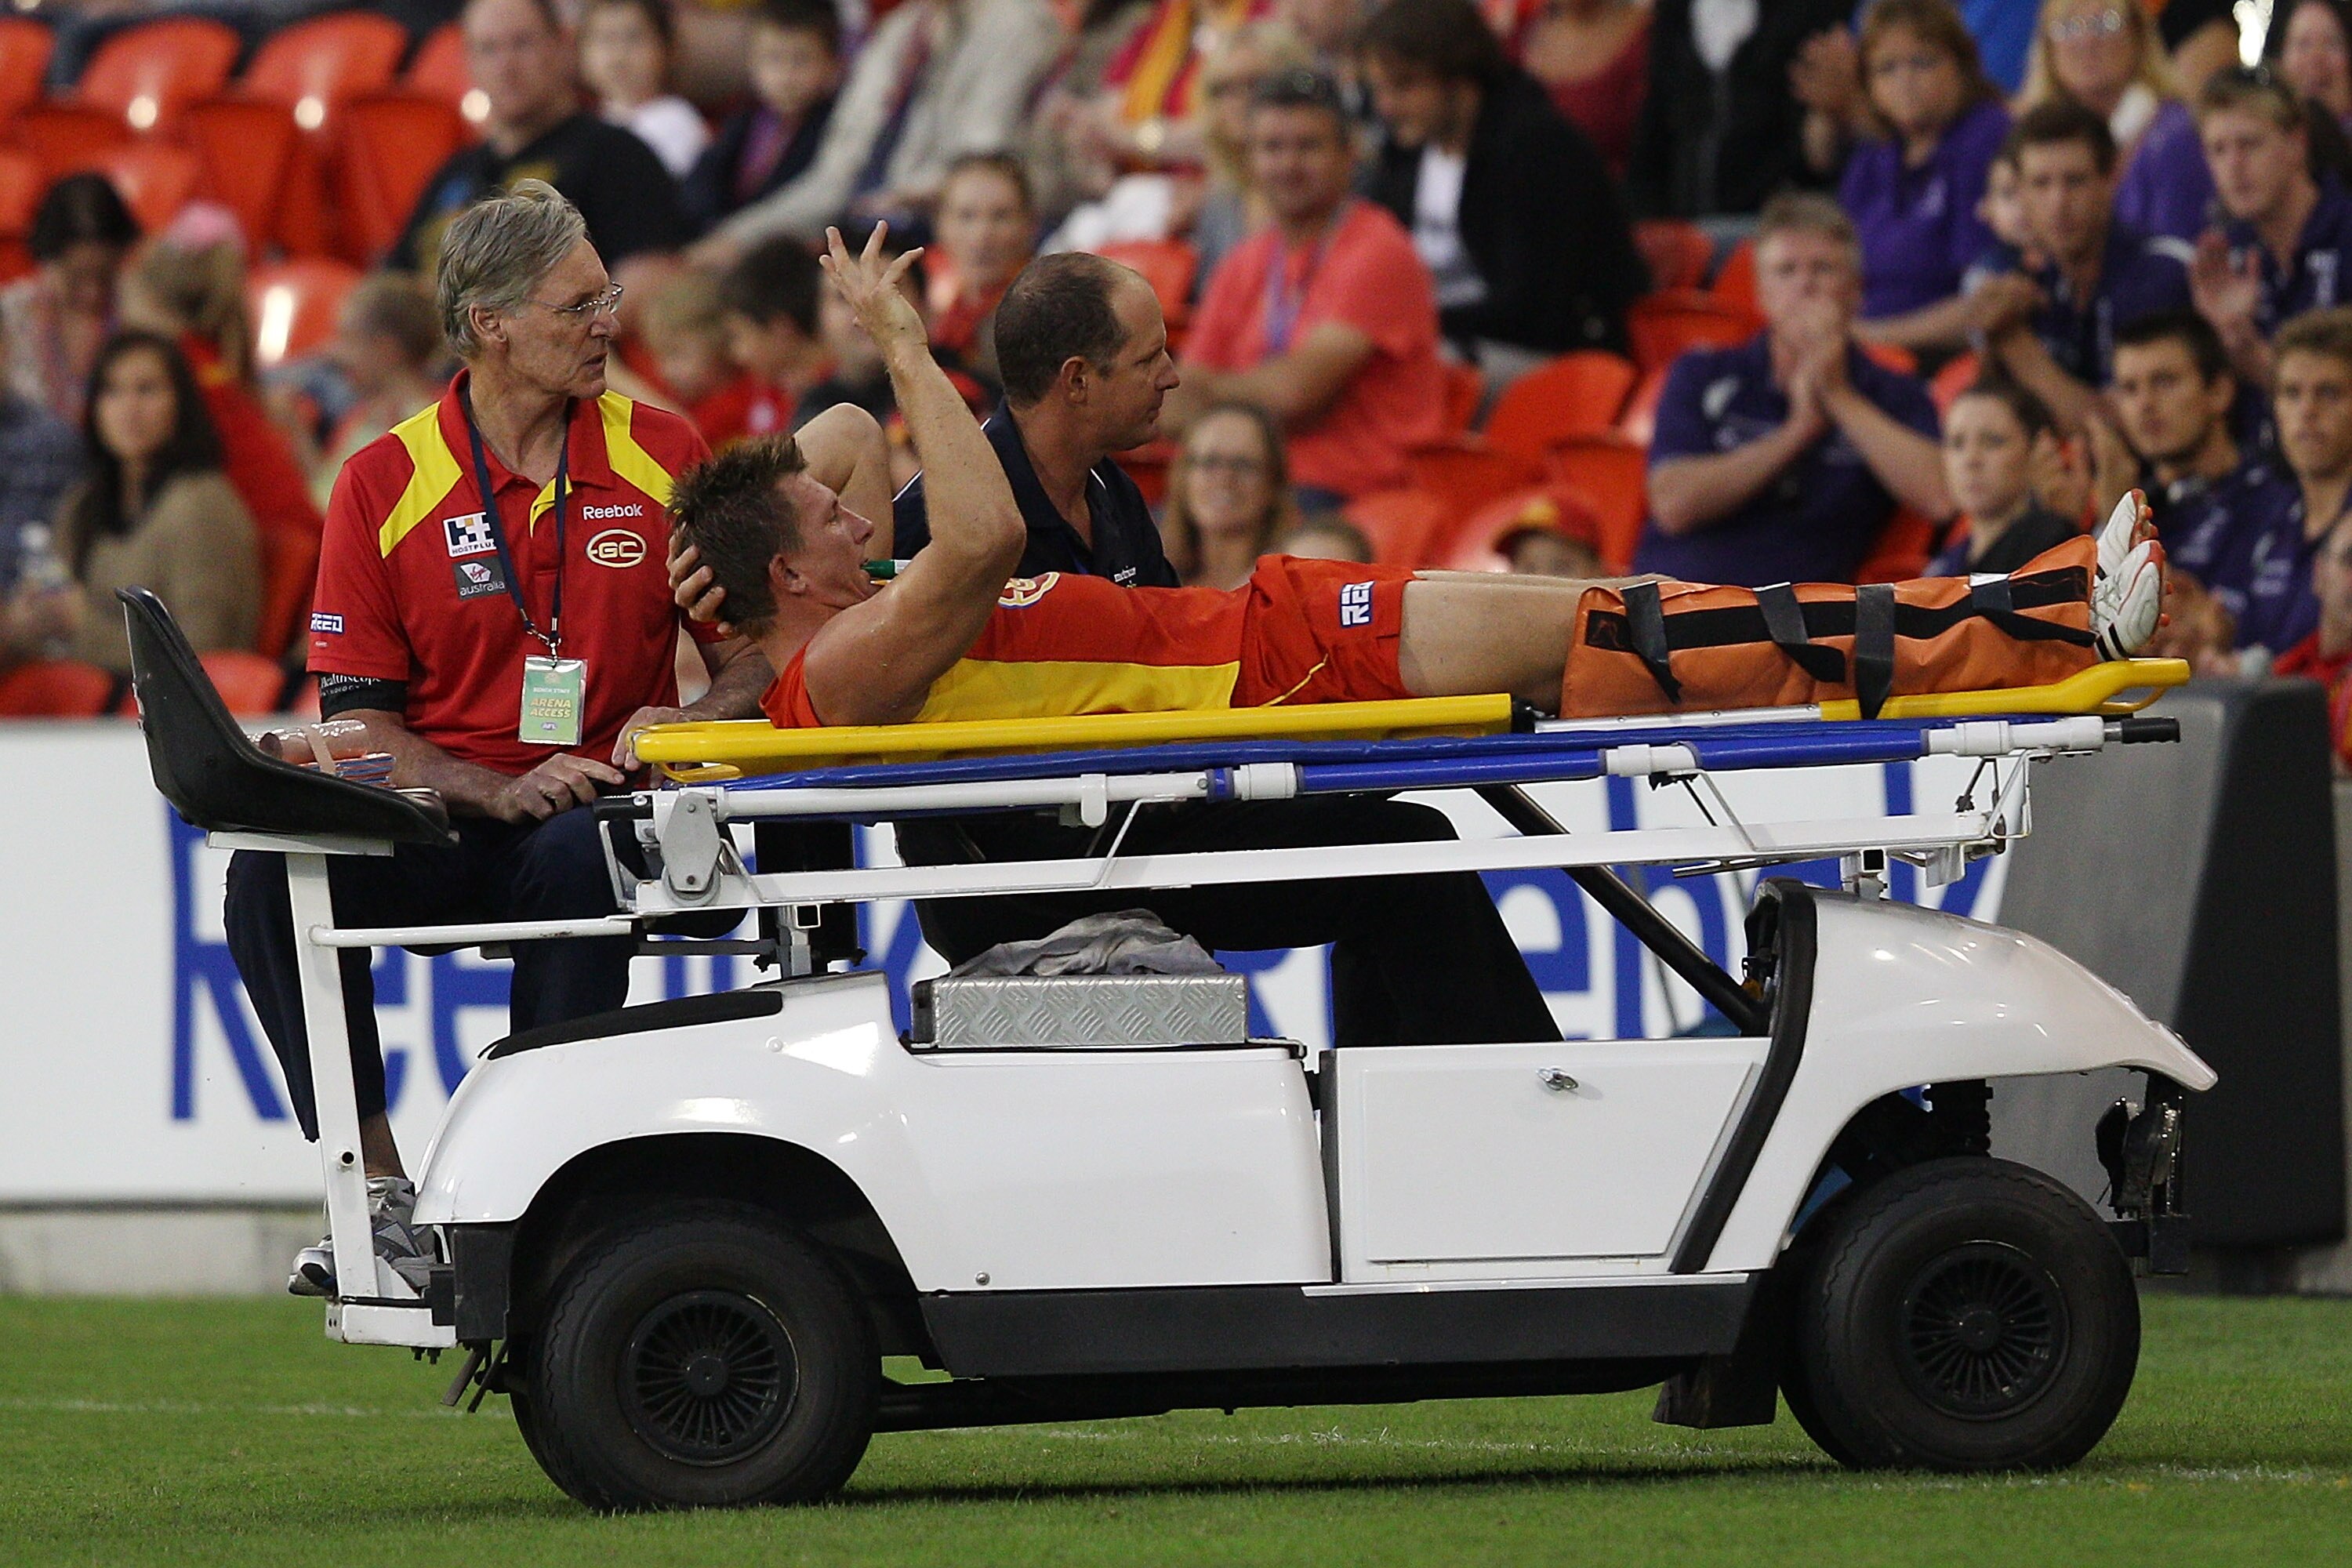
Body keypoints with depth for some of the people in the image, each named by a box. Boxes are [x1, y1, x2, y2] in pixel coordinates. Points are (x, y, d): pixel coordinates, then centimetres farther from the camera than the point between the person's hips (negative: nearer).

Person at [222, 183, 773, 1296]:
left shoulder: (663, 458, 8)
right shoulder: (383, 485, 4)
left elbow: (751, 652, 10)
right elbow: (359, 716, 0)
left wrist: (689, 723, -13)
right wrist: (501, 792, -15)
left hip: (596, 815, -1)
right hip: (439, 825, 1)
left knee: (577, 863, -37)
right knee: (273, 874, -28)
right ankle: (376, 1191, -23)